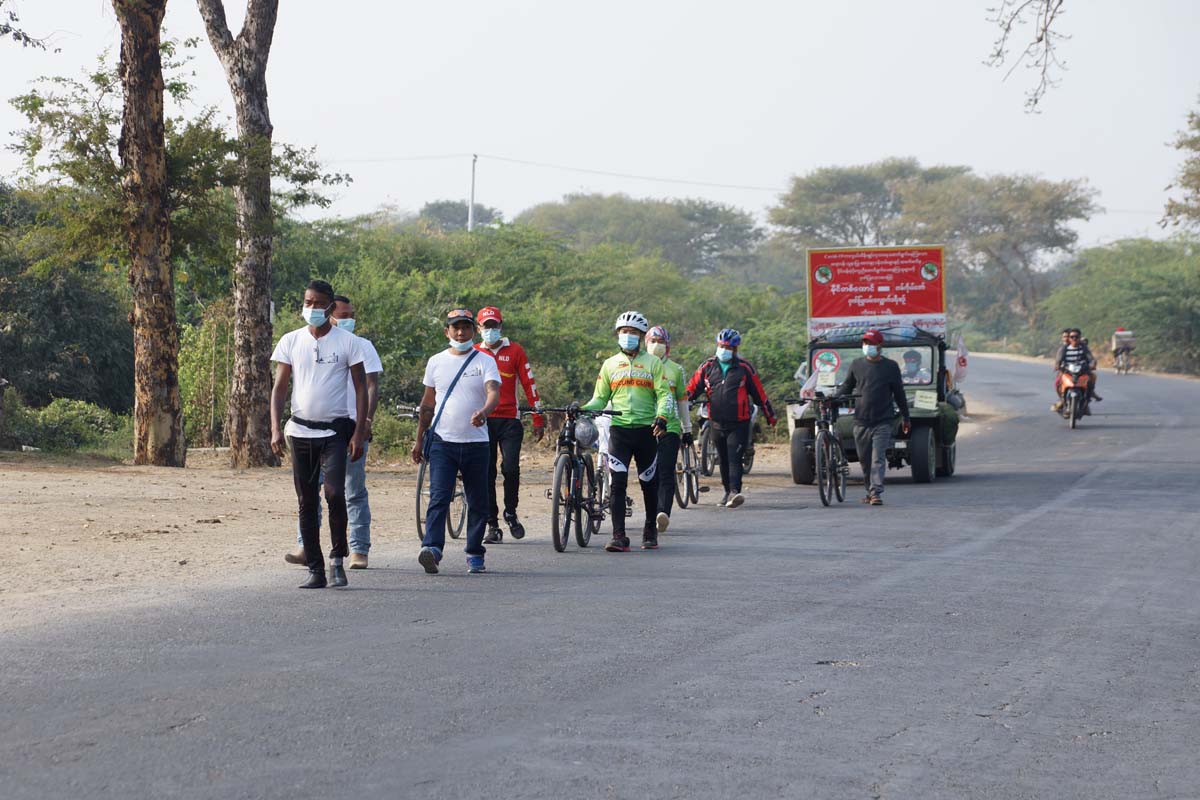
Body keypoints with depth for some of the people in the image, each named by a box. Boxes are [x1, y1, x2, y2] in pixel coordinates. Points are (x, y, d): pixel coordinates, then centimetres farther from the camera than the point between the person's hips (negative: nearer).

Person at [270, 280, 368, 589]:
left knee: (334, 493, -21)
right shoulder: (291, 341, 6)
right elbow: (279, 387, 8)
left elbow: (361, 387, 1)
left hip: (335, 431, -3)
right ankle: (315, 570, 10)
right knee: (306, 503, 5)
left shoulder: (347, 342, 0)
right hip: (301, 432, 3)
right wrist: (276, 428, -4)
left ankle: (338, 557, -3)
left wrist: (359, 432, -7)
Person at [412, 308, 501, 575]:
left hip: (476, 443, 0)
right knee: (439, 498, -13)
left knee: (478, 503, 7)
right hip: (442, 441, 0)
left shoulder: (485, 361, 2)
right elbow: (428, 403, 18)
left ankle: (475, 554, 17)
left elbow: (494, 392, -15)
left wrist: (483, 412, -37)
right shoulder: (436, 362, 10)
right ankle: (432, 549, -25)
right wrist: (419, 439, 17)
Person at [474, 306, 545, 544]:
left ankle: (511, 513, 9)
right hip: (483, 421, 2)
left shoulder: (515, 351, 5)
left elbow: (529, 384, 5)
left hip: (509, 420, -1)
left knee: (511, 468, -14)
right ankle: (492, 525, 6)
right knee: (487, 473, 0)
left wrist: (538, 419, 1)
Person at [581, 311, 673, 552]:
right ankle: (619, 537, -14)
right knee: (618, 484, -11)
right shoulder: (610, 364, 12)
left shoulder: (653, 363, 6)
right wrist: (583, 410, -6)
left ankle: (651, 532, 24)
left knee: (649, 484, 8)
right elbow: (600, 398, 14)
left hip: (646, 430, -1)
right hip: (619, 429, 1)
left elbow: (664, 394, -1)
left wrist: (662, 417, -18)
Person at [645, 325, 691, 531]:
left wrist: (687, 429, 14)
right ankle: (653, 516, 9)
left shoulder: (676, 370, 10)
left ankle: (664, 513, -22)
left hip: (670, 427, -1)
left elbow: (682, 400, 14)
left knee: (666, 473, -12)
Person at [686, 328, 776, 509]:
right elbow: (691, 389, 5)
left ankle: (735, 491, -23)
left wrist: (770, 415, 13)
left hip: (739, 424, -4)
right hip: (716, 424, 4)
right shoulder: (707, 367, 6)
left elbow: (759, 393, 6)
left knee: (734, 458, -15)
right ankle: (728, 492, 26)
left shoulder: (745, 368, -1)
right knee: (723, 460, 13)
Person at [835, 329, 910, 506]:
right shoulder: (857, 364, 8)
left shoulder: (891, 366, 4)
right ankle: (870, 490, 22)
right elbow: (847, 386, 16)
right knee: (864, 458, 8)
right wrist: (833, 398, -2)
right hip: (861, 421, 3)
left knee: (878, 458, -12)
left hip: (883, 421, -3)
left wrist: (905, 417, 13)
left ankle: (876, 492, -16)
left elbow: (899, 393, 10)